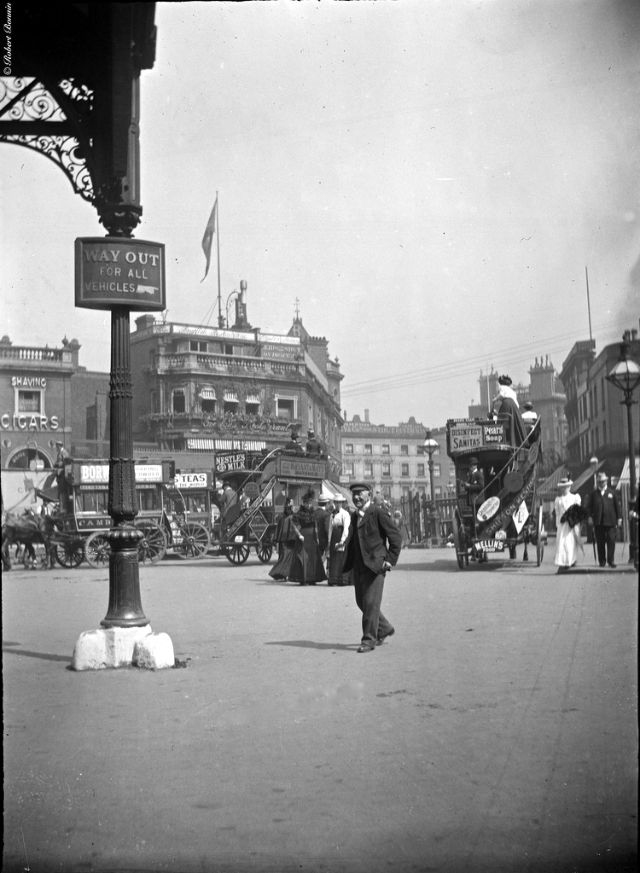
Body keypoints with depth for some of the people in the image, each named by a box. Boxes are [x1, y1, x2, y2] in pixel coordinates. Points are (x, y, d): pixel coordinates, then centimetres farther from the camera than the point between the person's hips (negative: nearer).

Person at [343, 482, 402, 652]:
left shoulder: (378, 513, -8)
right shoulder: (355, 516, 16)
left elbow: (396, 537, -7)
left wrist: (390, 560, -10)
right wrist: (349, 562, 15)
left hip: (375, 564, -8)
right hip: (358, 566, 8)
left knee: (371, 602, -8)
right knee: (361, 602, 11)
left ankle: (369, 640, 1)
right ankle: (384, 628, 29)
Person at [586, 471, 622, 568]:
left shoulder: (612, 492, 9)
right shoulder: (593, 494, 10)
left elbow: (617, 505, 9)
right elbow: (589, 507, 9)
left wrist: (619, 518, 4)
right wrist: (590, 516, -3)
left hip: (610, 521, 0)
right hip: (598, 522, 0)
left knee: (611, 541, -5)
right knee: (600, 542, 3)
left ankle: (610, 560, 1)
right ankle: (602, 561, 10)